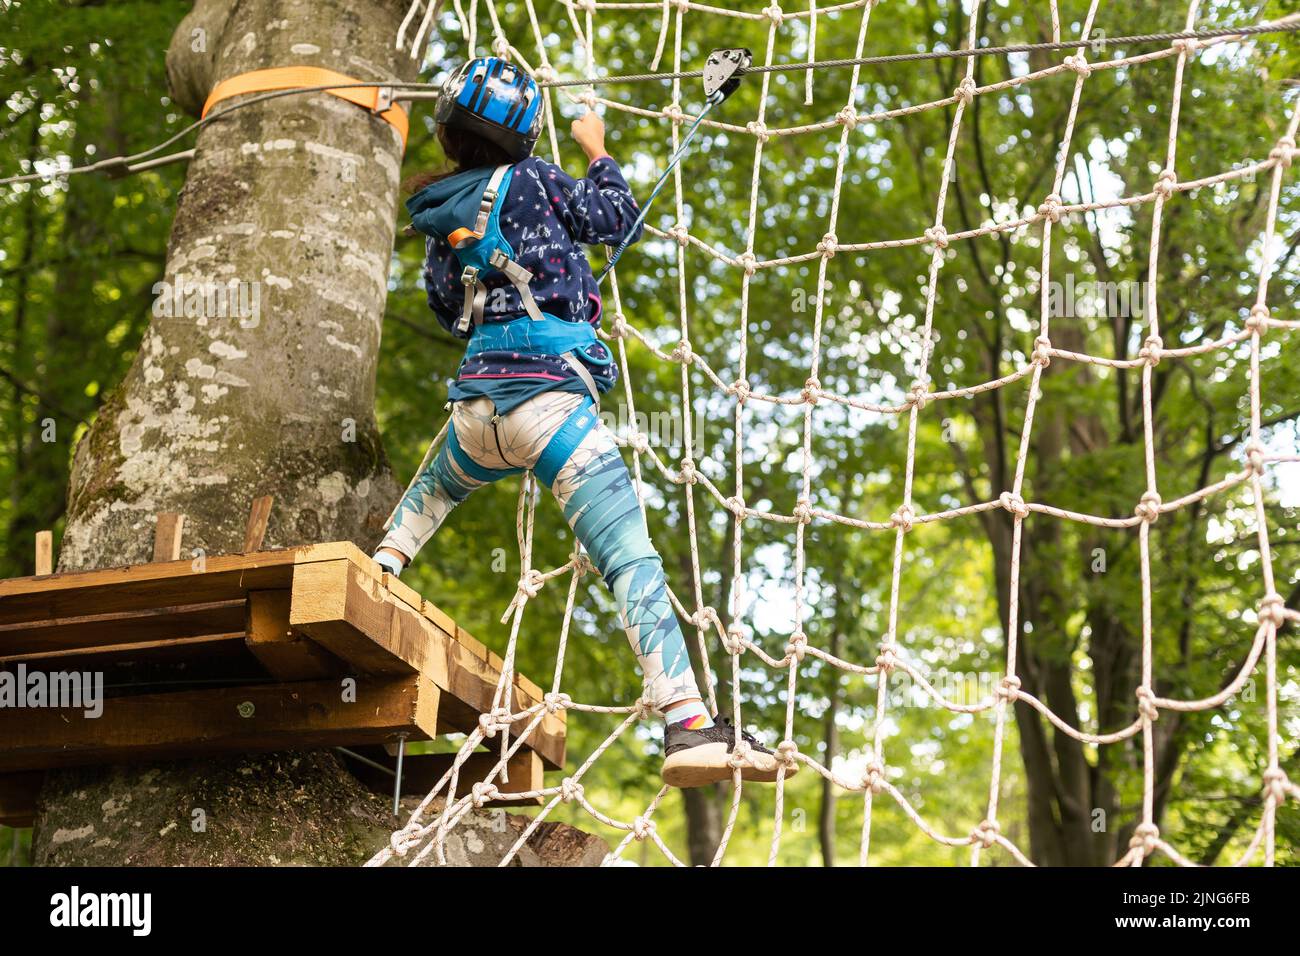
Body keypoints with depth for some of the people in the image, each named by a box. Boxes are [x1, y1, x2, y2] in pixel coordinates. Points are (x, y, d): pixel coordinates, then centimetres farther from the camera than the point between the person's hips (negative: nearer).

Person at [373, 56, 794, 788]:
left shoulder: (439, 215, 16)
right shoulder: (530, 181, 0)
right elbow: (619, 219, 9)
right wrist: (598, 152, 24)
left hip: (478, 405, 6)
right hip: (550, 399, -6)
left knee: (434, 488, 43)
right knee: (632, 562, -13)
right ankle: (690, 727, -23)